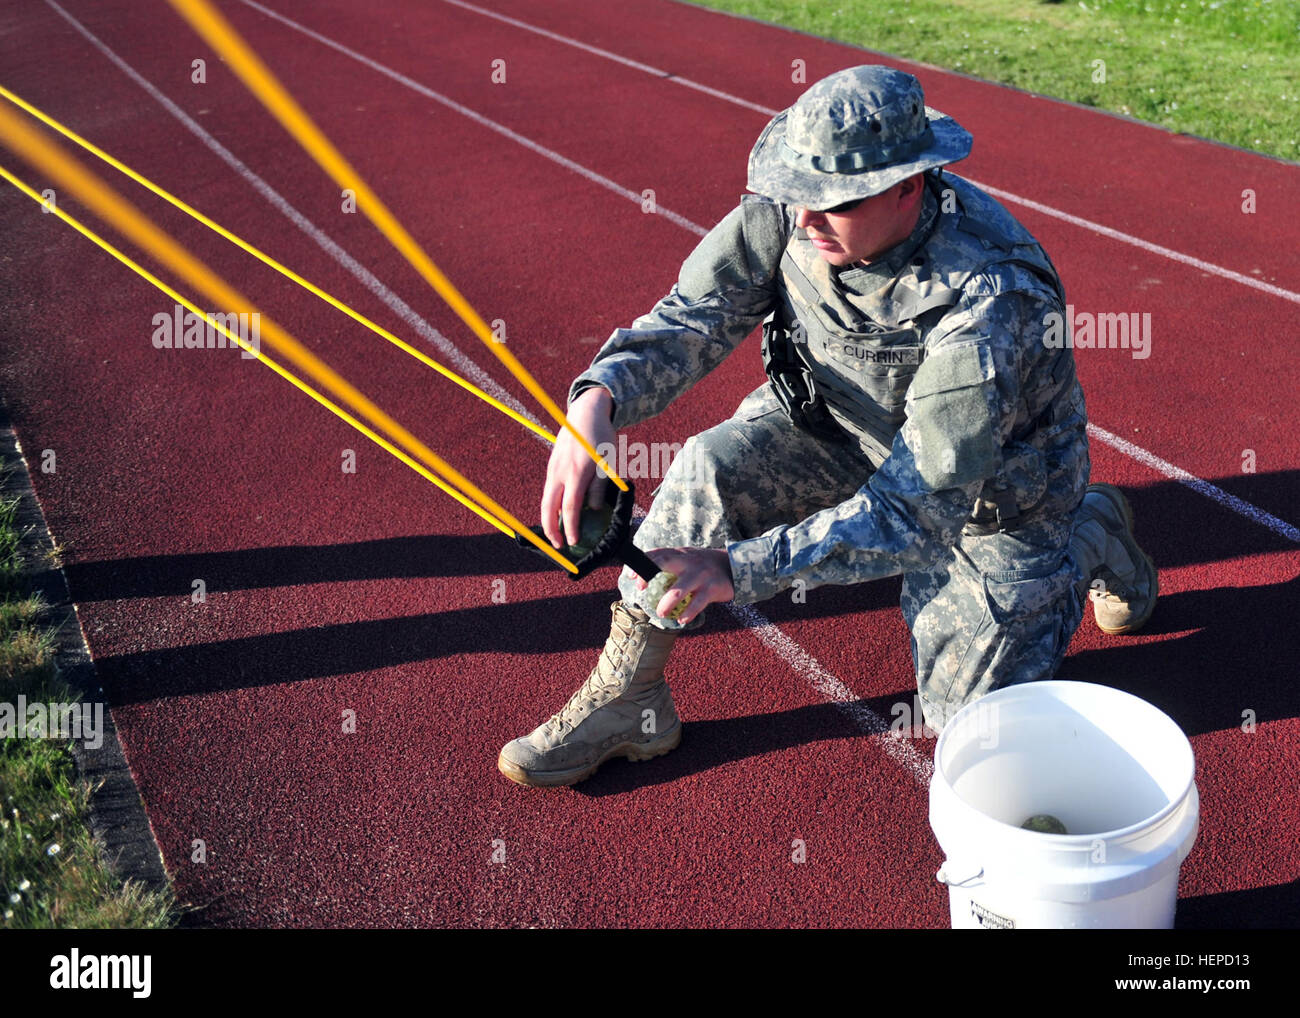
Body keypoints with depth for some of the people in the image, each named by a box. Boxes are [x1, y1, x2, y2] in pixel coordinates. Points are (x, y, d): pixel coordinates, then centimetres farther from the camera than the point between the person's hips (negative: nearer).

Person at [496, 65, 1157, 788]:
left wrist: (740, 568, -48)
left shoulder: (989, 299, -39)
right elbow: (693, 317, -22)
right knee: (713, 468, -27)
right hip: (844, 423, 4)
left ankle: (1093, 532, 23)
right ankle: (626, 698, -11)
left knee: (967, 718, 0)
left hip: (996, 481, -4)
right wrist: (599, 397, -45)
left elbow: (920, 507, -40)